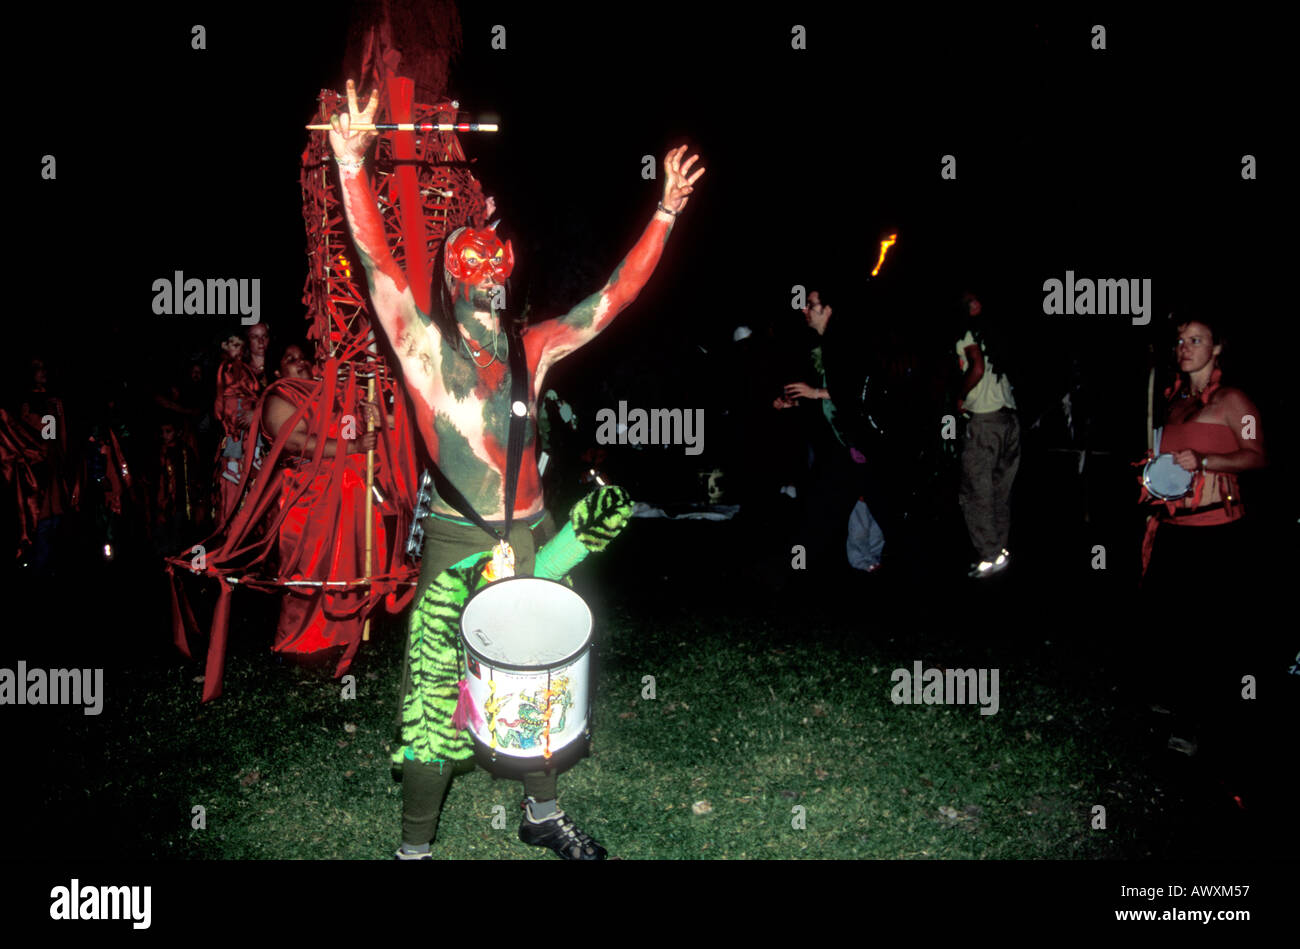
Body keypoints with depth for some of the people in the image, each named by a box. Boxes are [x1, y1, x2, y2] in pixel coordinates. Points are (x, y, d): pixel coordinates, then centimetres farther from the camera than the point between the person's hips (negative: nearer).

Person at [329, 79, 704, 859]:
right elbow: (378, 264, -18)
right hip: (457, 541, -4)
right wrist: (353, 165, -29)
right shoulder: (424, 347, -6)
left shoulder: (532, 350, 5)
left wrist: (666, 214, 6)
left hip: (534, 537, 5)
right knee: (436, 696, -1)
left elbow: (614, 297, 8)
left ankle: (544, 815, 37)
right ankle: (415, 843, 14)